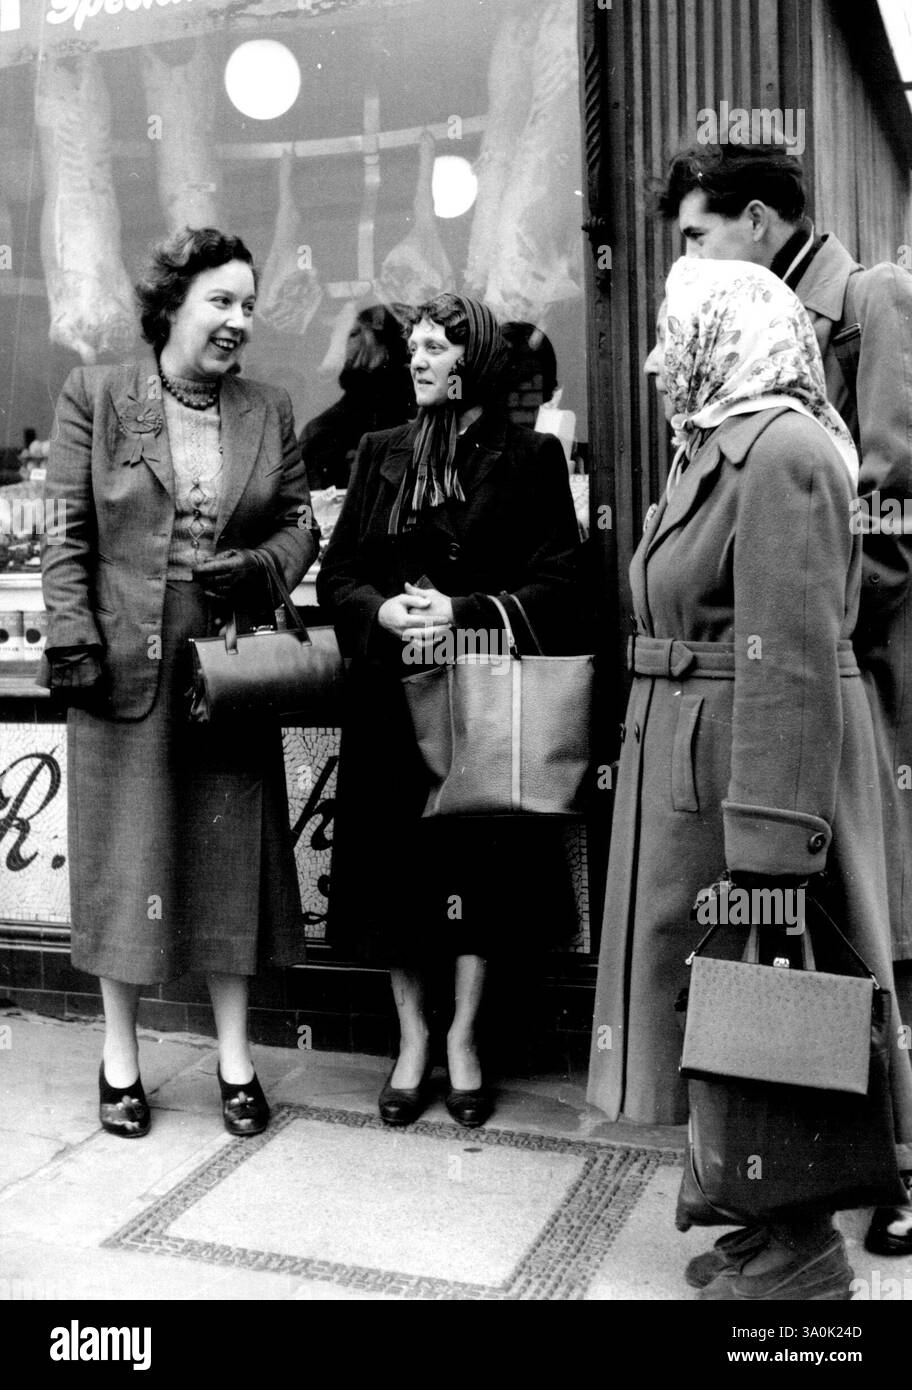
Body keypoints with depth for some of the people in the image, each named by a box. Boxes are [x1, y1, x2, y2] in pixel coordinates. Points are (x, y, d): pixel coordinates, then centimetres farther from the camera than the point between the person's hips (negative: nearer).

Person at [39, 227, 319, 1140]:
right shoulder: (95, 396, 1)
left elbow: (300, 522, 10)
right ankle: (120, 1058, 24)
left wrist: (257, 568, -10)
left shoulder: (270, 412, 8)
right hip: (124, 670, -2)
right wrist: (72, 639, -10)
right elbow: (68, 534, -2)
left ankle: (235, 1058, 24)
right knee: (123, 856, 7)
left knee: (232, 856, 8)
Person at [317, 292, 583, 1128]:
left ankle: (463, 1041, 16)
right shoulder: (381, 454, 12)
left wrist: (464, 612, -17)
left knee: (478, 863, 0)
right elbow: (336, 574, 10)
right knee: (396, 863, 4)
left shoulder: (529, 458, 2)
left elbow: (558, 582, -4)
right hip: (392, 693, 3)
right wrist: (383, 610, -11)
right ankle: (412, 1037, 18)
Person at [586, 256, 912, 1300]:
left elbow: (790, 659, -23)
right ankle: (778, 1216, 30)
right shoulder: (716, 446, 15)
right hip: (697, 757, 10)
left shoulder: (782, 451, -15)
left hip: (763, 758, -10)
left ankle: (805, 1250, 18)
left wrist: (766, 841, -26)